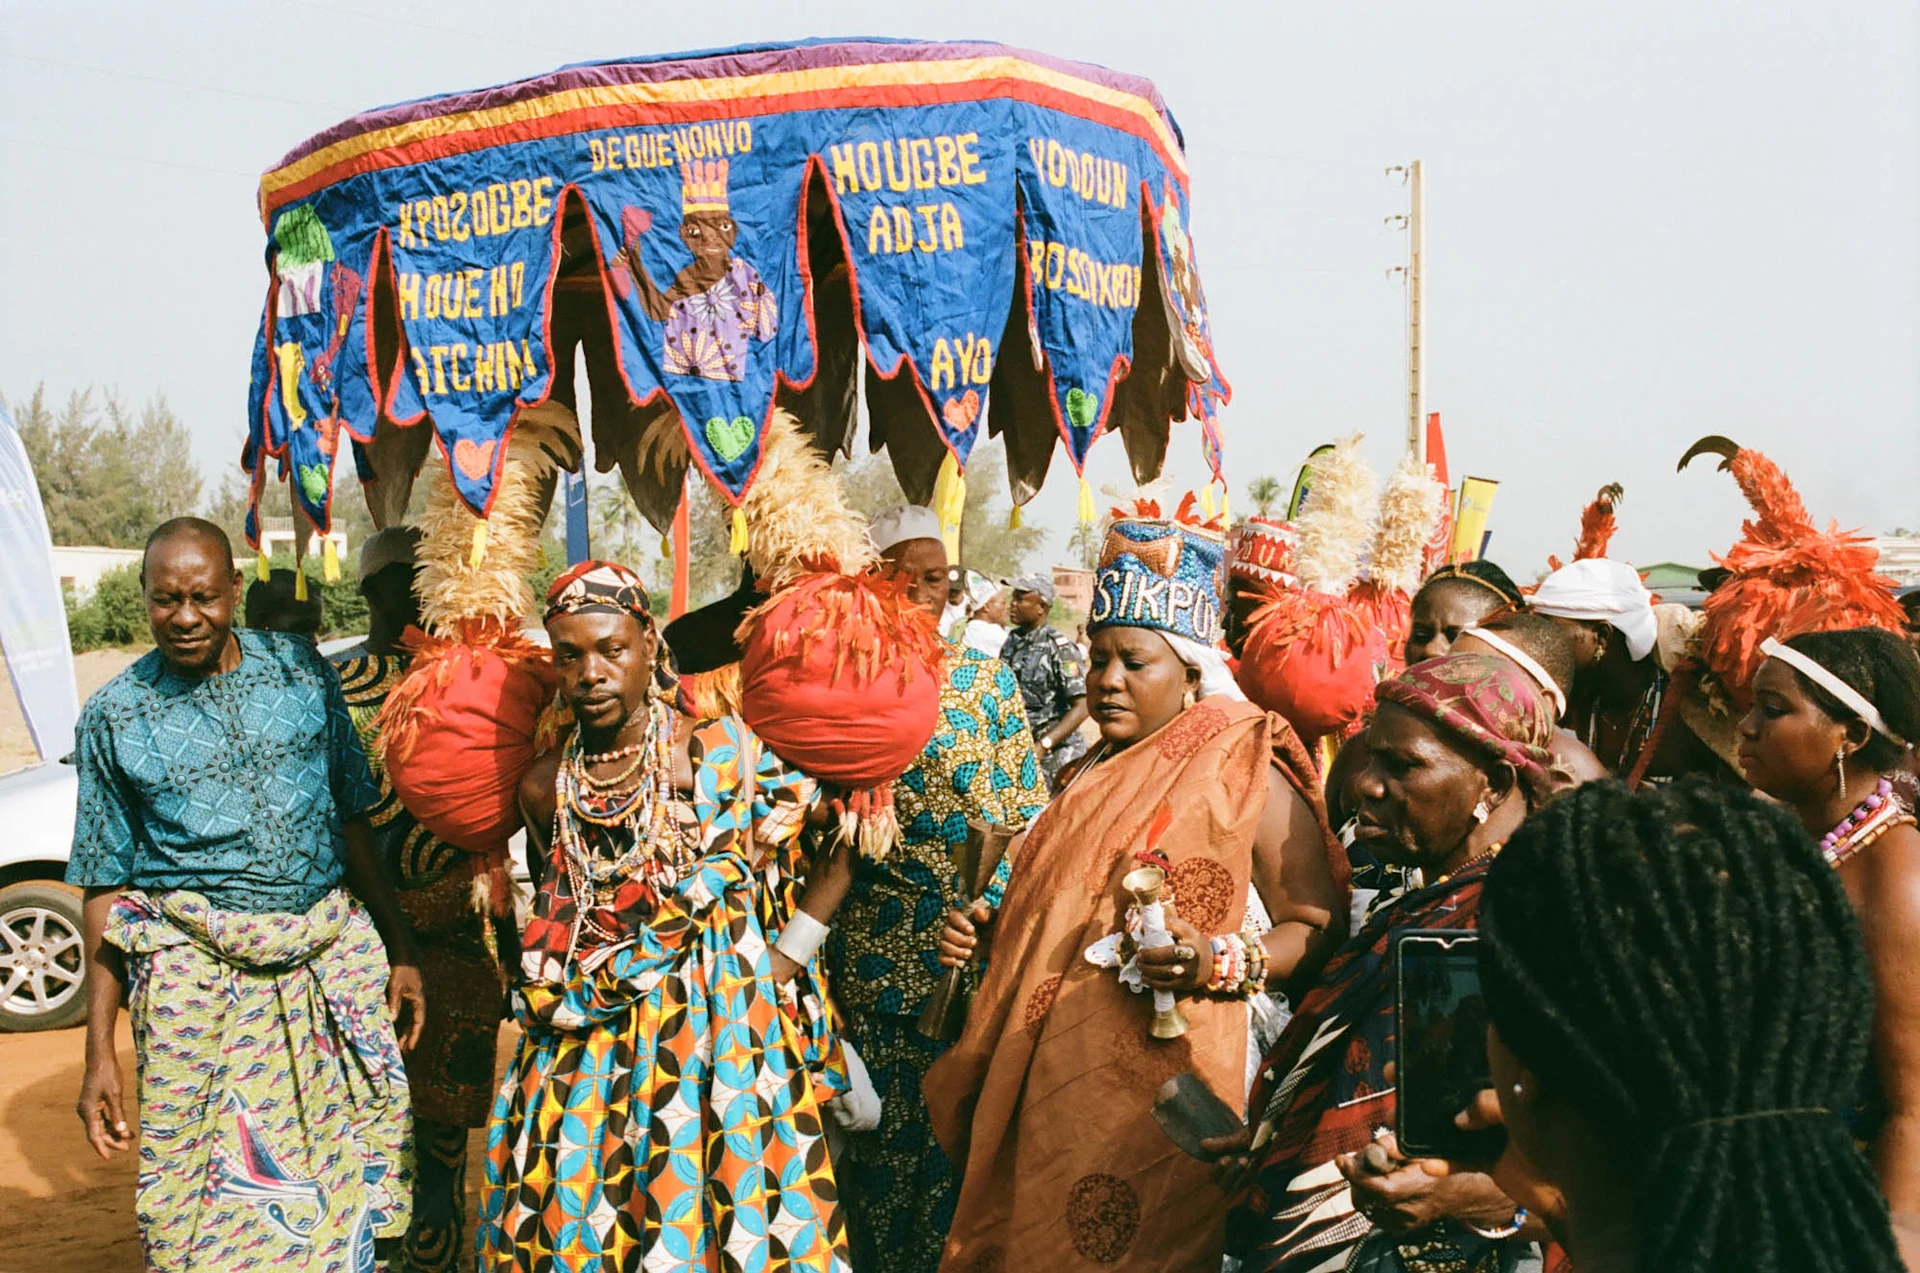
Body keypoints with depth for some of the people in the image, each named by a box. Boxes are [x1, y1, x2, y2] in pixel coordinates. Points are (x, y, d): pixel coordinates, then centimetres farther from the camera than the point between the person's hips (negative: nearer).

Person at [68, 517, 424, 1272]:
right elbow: (106, 888, 4)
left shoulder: (301, 669, 5)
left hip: (335, 961, 2)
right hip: (199, 976, -1)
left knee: (347, 1184, 5)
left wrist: (399, 949, 8)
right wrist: (99, 1049, 0)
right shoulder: (115, 717, 1)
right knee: (210, 1208, 2)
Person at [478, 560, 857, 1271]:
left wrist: (776, 972, -9)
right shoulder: (545, 787, 0)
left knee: (705, 1213, 6)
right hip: (589, 1049, 3)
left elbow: (835, 860, -5)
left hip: (717, 1031, -3)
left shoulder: (724, 752, -12)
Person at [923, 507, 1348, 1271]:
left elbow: (1317, 929, -12)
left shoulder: (1247, 775, -9)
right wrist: (992, 933, 10)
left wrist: (1223, 964, -28)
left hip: (1161, 1089, -7)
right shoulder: (1092, 775, 15)